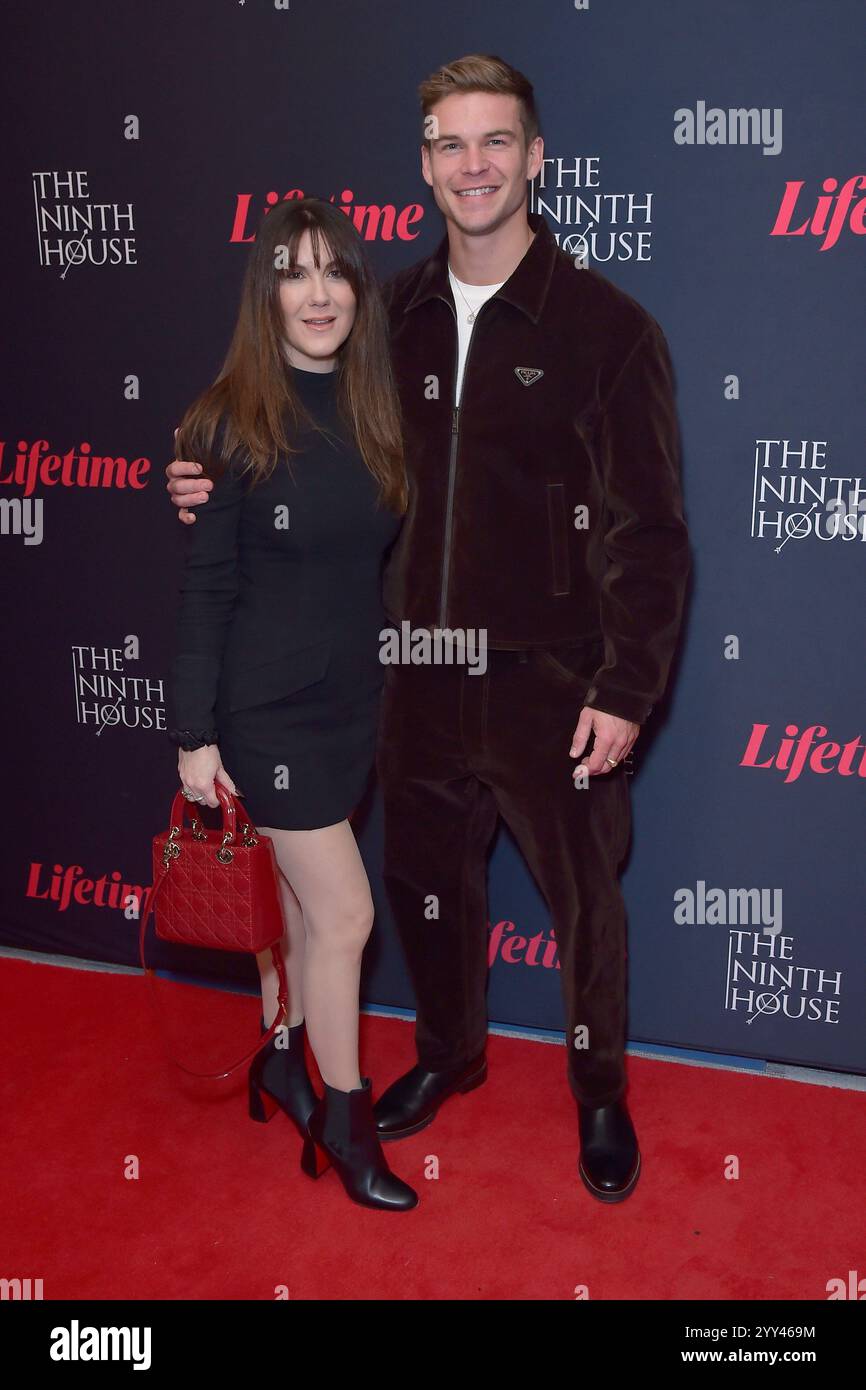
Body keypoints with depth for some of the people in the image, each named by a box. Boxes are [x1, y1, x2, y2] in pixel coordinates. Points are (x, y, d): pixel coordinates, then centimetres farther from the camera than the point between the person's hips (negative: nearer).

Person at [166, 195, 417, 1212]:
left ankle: (280, 1056, 41)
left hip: (351, 699, 5)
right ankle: (343, 1119, 20)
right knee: (345, 913, -1)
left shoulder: (373, 413, 2)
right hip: (265, 710, -5)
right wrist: (194, 736, -11)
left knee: (299, 895, 19)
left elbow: (376, 557, 9)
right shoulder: (232, 424, -13)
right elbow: (204, 589, -12)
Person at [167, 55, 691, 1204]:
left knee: (585, 895, 10)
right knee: (425, 875, 18)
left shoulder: (605, 325, -10)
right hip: (422, 667, 5)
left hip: (550, 677, -4)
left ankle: (600, 1092, 36)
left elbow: (650, 530, -11)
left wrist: (626, 688, -15)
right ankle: (450, 1053, 45)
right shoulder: (398, 315, 4)